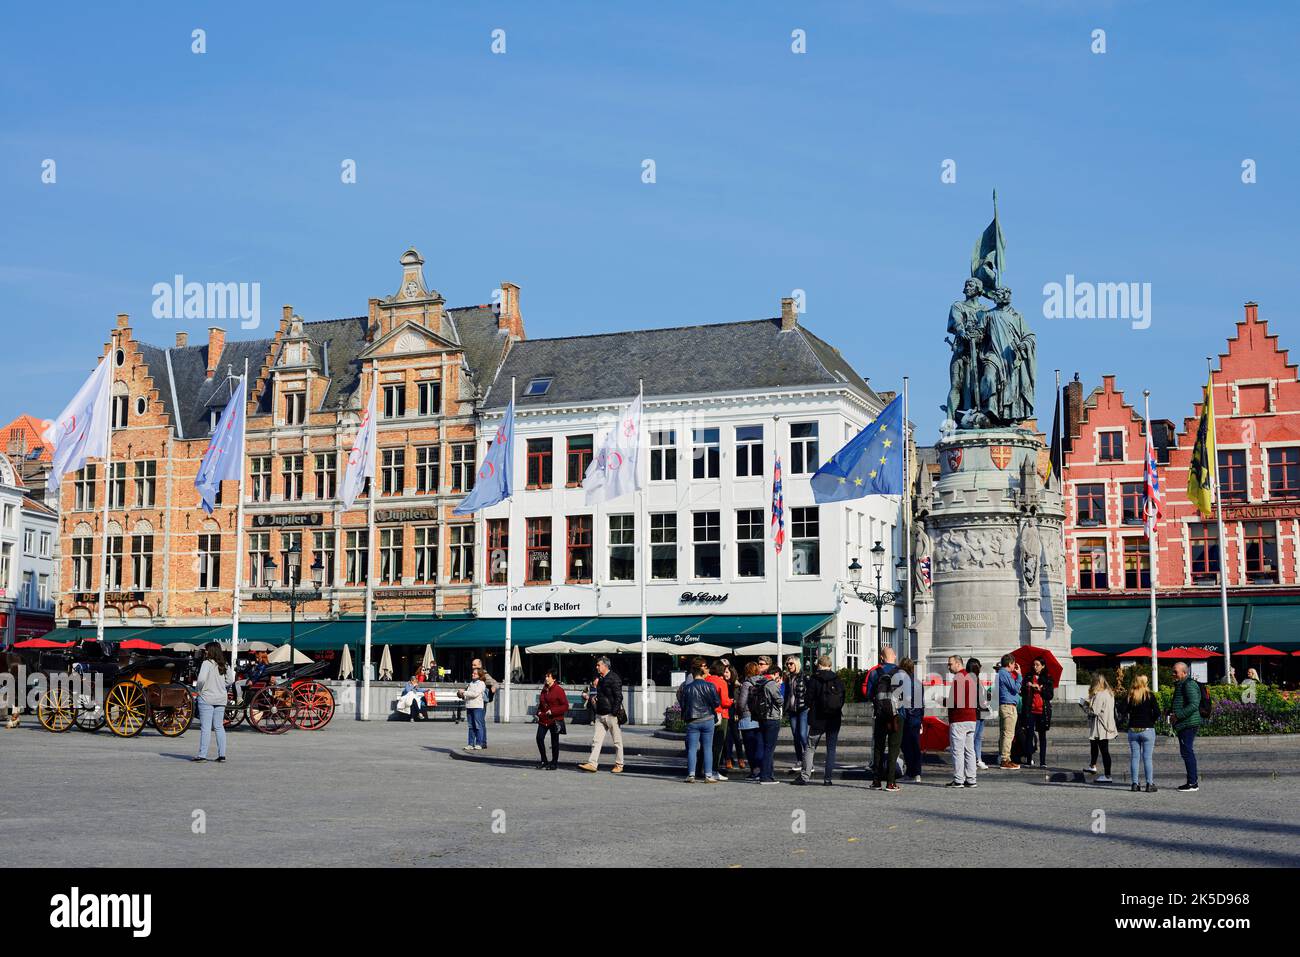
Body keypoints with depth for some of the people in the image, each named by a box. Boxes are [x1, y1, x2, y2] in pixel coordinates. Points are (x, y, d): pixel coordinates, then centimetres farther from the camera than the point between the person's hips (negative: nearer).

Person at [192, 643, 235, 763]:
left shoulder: (207, 663, -11)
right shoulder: (225, 665, 6)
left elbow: (201, 679, -19)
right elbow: (230, 680, 4)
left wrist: (198, 687, -1)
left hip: (206, 698, -6)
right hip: (221, 699, 6)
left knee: (205, 727, -3)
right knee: (219, 726, 10)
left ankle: (202, 755, -3)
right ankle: (222, 754, 9)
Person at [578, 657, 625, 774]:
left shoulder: (614, 678, -10)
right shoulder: (600, 679, 15)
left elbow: (619, 697, -15)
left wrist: (614, 713, -19)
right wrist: (589, 697, 11)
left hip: (612, 715, -8)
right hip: (600, 715, 8)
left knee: (617, 741, 3)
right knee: (596, 740, -1)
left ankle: (619, 765, 11)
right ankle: (592, 764, -4)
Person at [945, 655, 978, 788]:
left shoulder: (957, 678, -13)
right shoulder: (971, 677, 15)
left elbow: (953, 700, -18)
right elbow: (977, 698, 17)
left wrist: (942, 701, -3)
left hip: (958, 719, -9)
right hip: (972, 718, 9)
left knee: (957, 750, -4)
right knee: (970, 750, 10)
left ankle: (958, 780, -4)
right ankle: (971, 780, 11)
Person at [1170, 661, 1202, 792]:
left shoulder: (1189, 685, -13)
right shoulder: (1180, 684, 20)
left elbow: (1194, 705, -23)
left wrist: (1178, 715, -21)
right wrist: (1170, 711, 14)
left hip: (1188, 723, -11)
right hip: (1183, 724, 11)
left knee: (1187, 751, -10)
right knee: (1187, 752, 13)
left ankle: (1193, 783, -8)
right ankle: (1193, 780, 19)